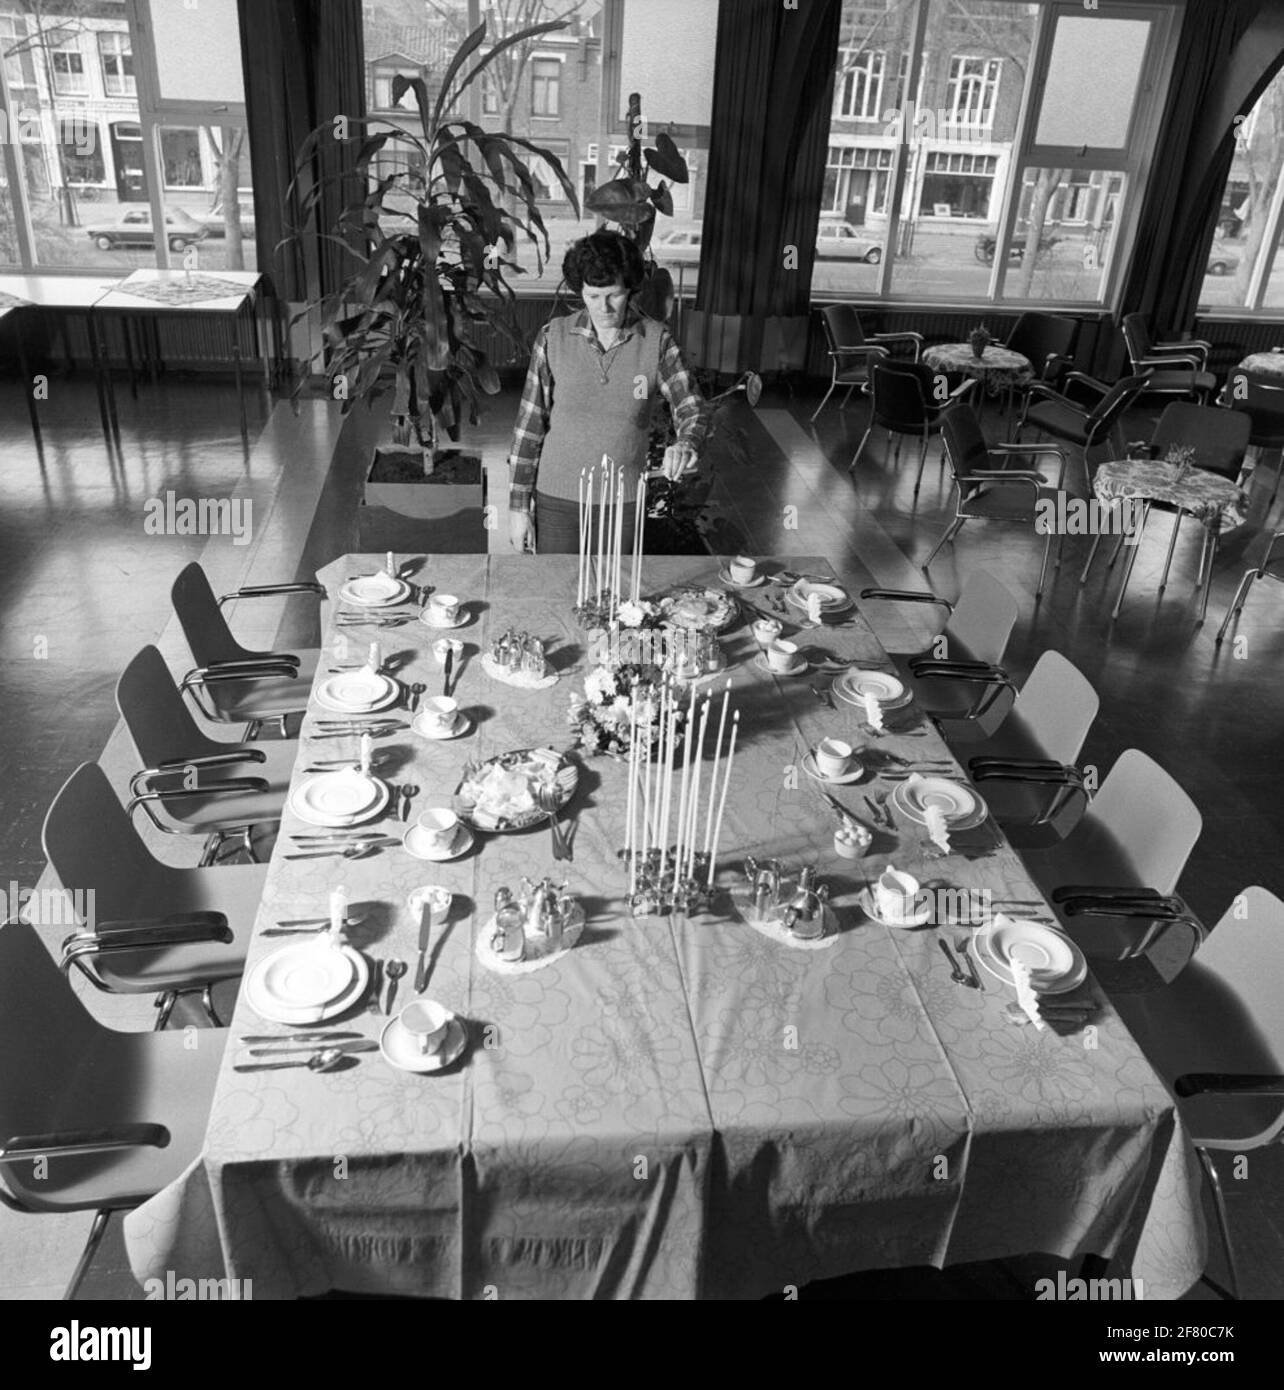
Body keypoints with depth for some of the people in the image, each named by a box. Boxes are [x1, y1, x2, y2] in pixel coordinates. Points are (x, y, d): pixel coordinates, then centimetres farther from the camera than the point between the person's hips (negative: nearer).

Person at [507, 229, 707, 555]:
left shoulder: (656, 341, -6)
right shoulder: (553, 338, -6)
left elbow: (691, 409, -7)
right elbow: (529, 423, -2)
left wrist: (688, 445, -32)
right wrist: (518, 505, -3)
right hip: (557, 498, 0)